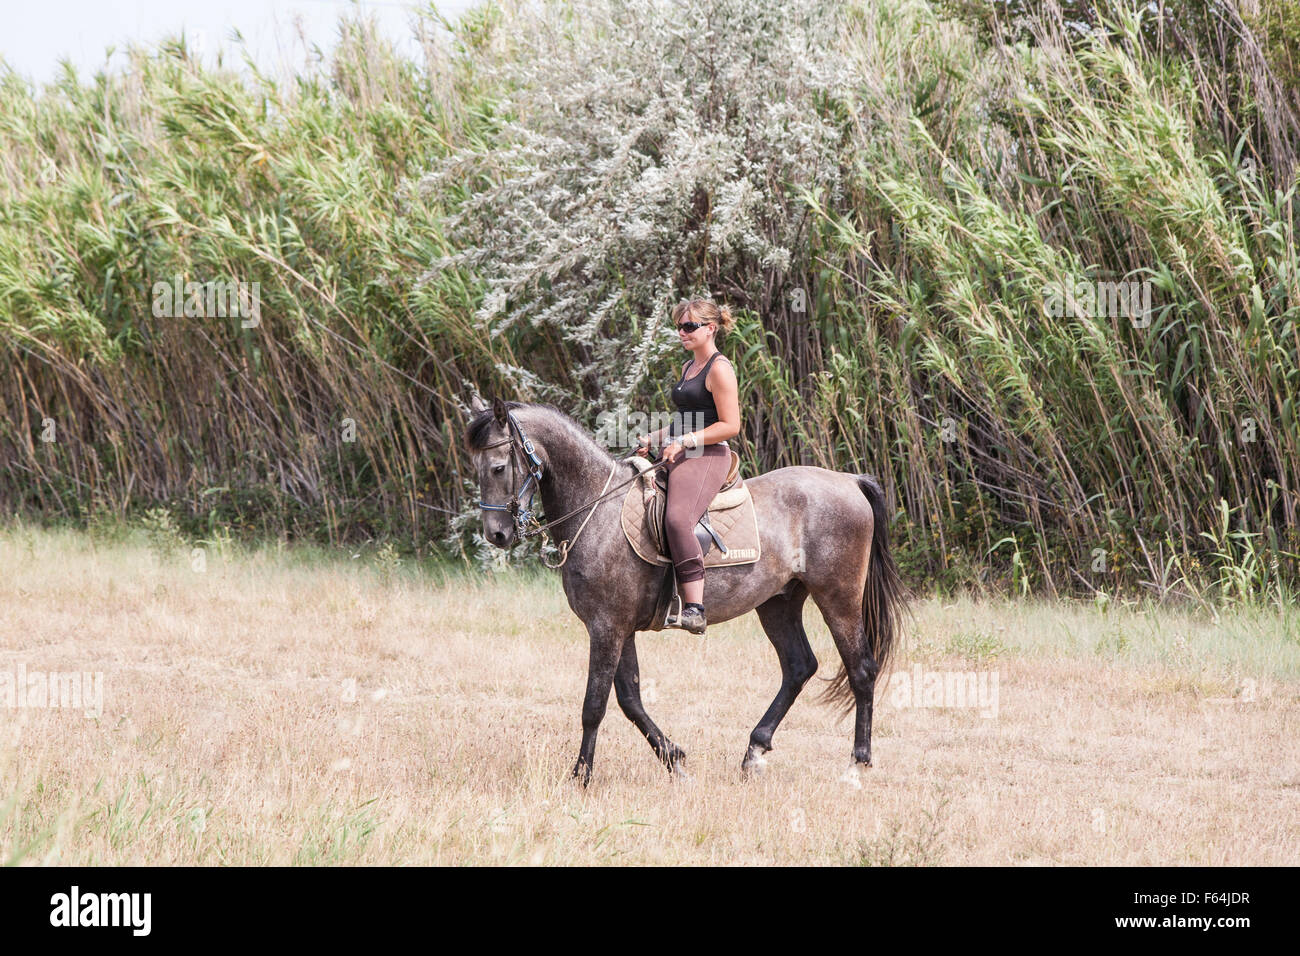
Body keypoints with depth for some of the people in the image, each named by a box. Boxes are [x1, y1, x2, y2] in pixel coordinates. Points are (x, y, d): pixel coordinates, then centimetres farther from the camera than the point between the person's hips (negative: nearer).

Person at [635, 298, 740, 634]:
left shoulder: (719, 369, -9)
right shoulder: (689, 367, 21)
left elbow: (730, 425, -15)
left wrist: (685, 441, -19)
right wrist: (653, 438, 16)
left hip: (707, 456, -11)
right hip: (681, 457, 11)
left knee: (677, 518, -33)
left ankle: (695, 609, -38)